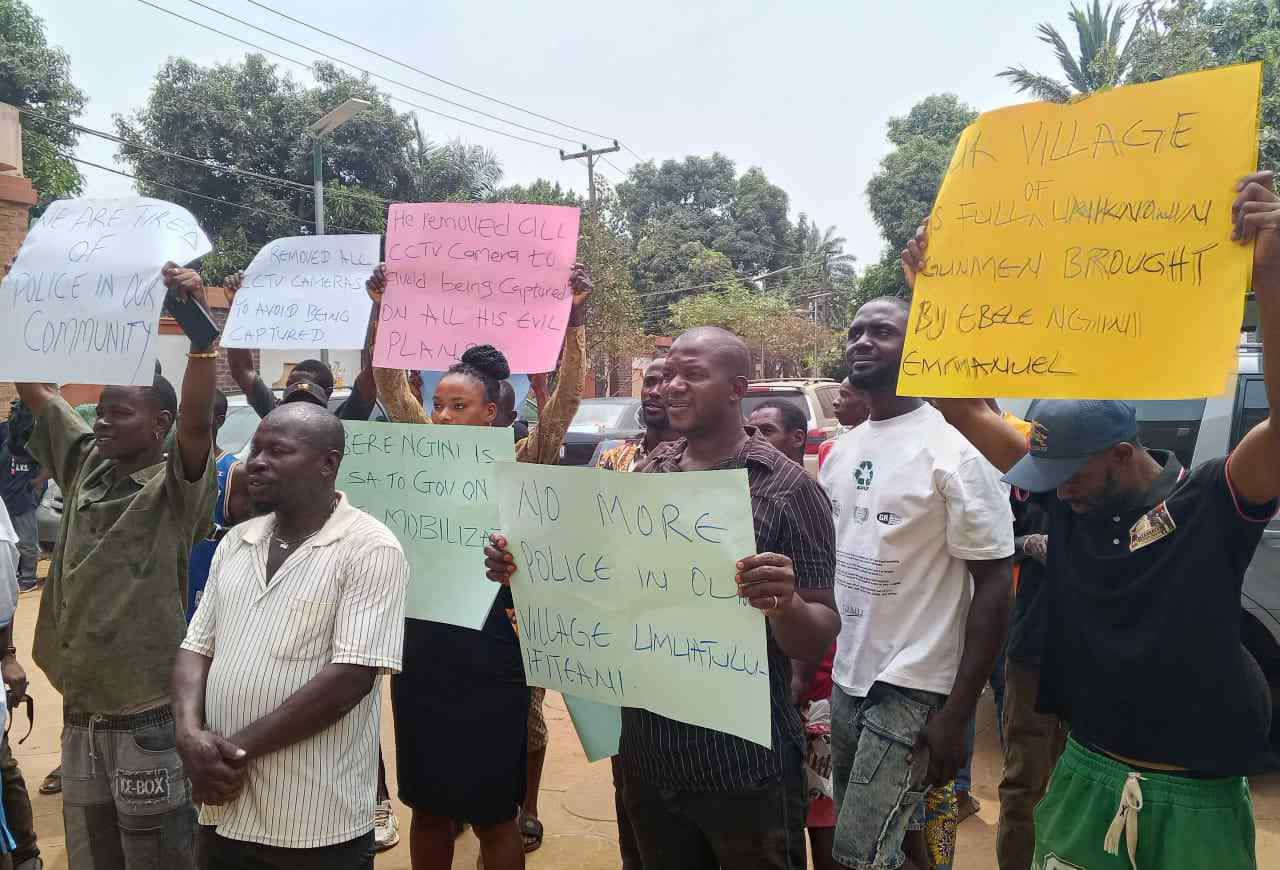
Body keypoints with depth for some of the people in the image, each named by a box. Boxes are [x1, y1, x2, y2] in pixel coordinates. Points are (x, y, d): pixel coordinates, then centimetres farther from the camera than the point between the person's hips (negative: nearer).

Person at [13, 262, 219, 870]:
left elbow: (197, 417, -30)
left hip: (147, 717, -6)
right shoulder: (84, 464, 5)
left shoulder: (176, 486, -12)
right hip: (79, 710, 6)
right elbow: (32, 386, 9)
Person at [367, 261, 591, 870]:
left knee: (491, 812, 9)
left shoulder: (520, 467, -6)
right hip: (422, 653, 4)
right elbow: (390, 386, 5)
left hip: (489, 658, -4)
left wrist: (574, 318, -25)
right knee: (426, 805, 17)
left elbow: (566, 398, -16)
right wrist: (384, 311, -3)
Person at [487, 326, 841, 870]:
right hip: (646, 759, 5)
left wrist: (785, 605, -33)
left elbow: (818, 643, -12)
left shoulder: (788, 489, -12)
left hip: (744, 769, -4)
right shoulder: (642, 477, 2)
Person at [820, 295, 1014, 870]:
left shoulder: (952, 452, -14)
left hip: (913, 689, -6)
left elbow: (993, 582, -14)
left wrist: (957, 712, -16)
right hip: (846, 679, 7)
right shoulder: (841, 451, 7)